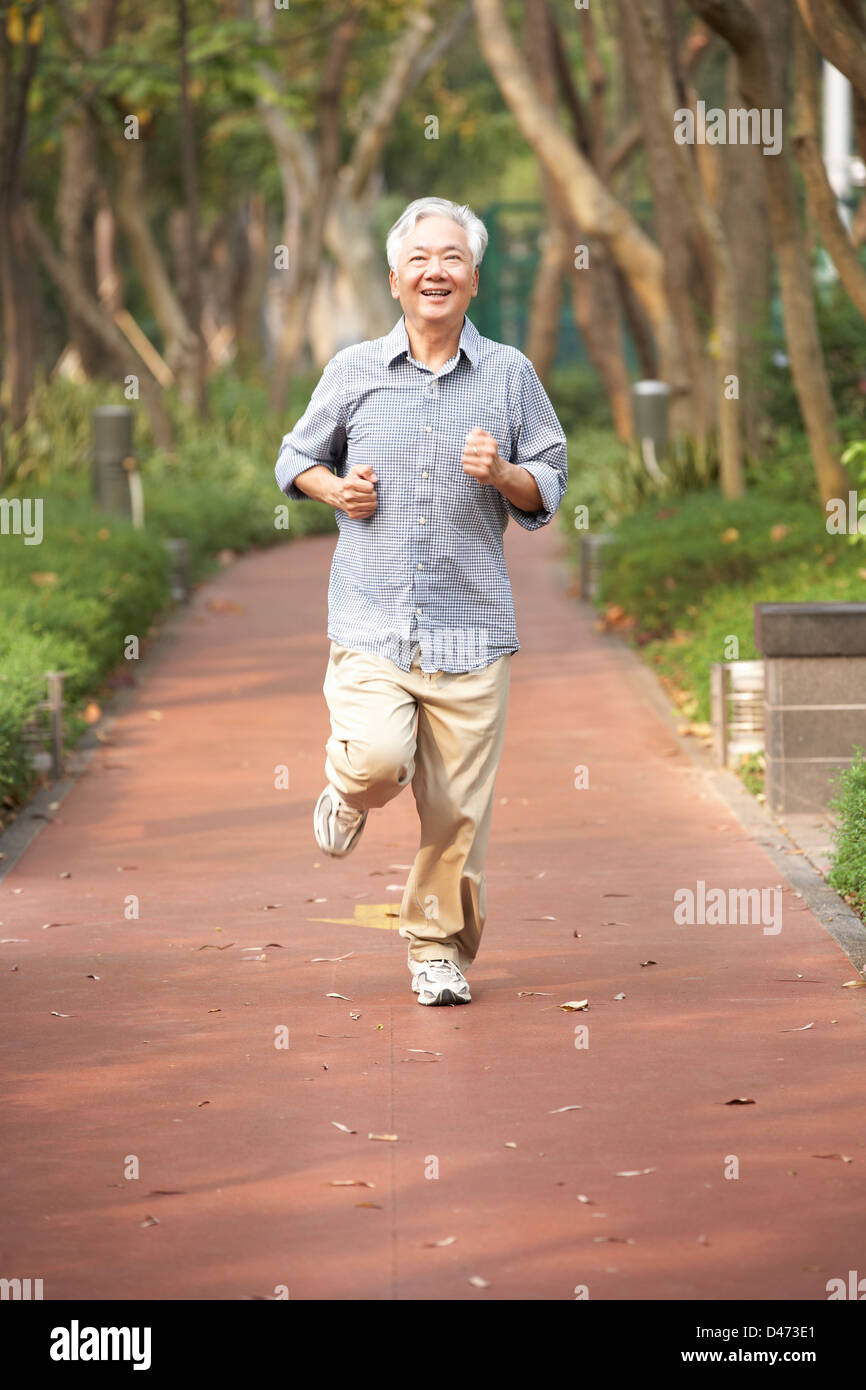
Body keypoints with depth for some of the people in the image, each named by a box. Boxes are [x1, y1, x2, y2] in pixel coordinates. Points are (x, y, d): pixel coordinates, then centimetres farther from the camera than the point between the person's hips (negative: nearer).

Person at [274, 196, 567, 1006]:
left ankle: (439, 951, 19)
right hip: (370, 621, -1)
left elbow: (550, 489, 10)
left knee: (457, 810, 0)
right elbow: (295, 458, 19)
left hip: (470, 629, 1)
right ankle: (349, 790, 14)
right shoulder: (354, 371, 6)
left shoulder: (509, 375, 6)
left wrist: (504, 475, -11)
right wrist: (333, 489, -2)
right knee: (380, 758, -23)